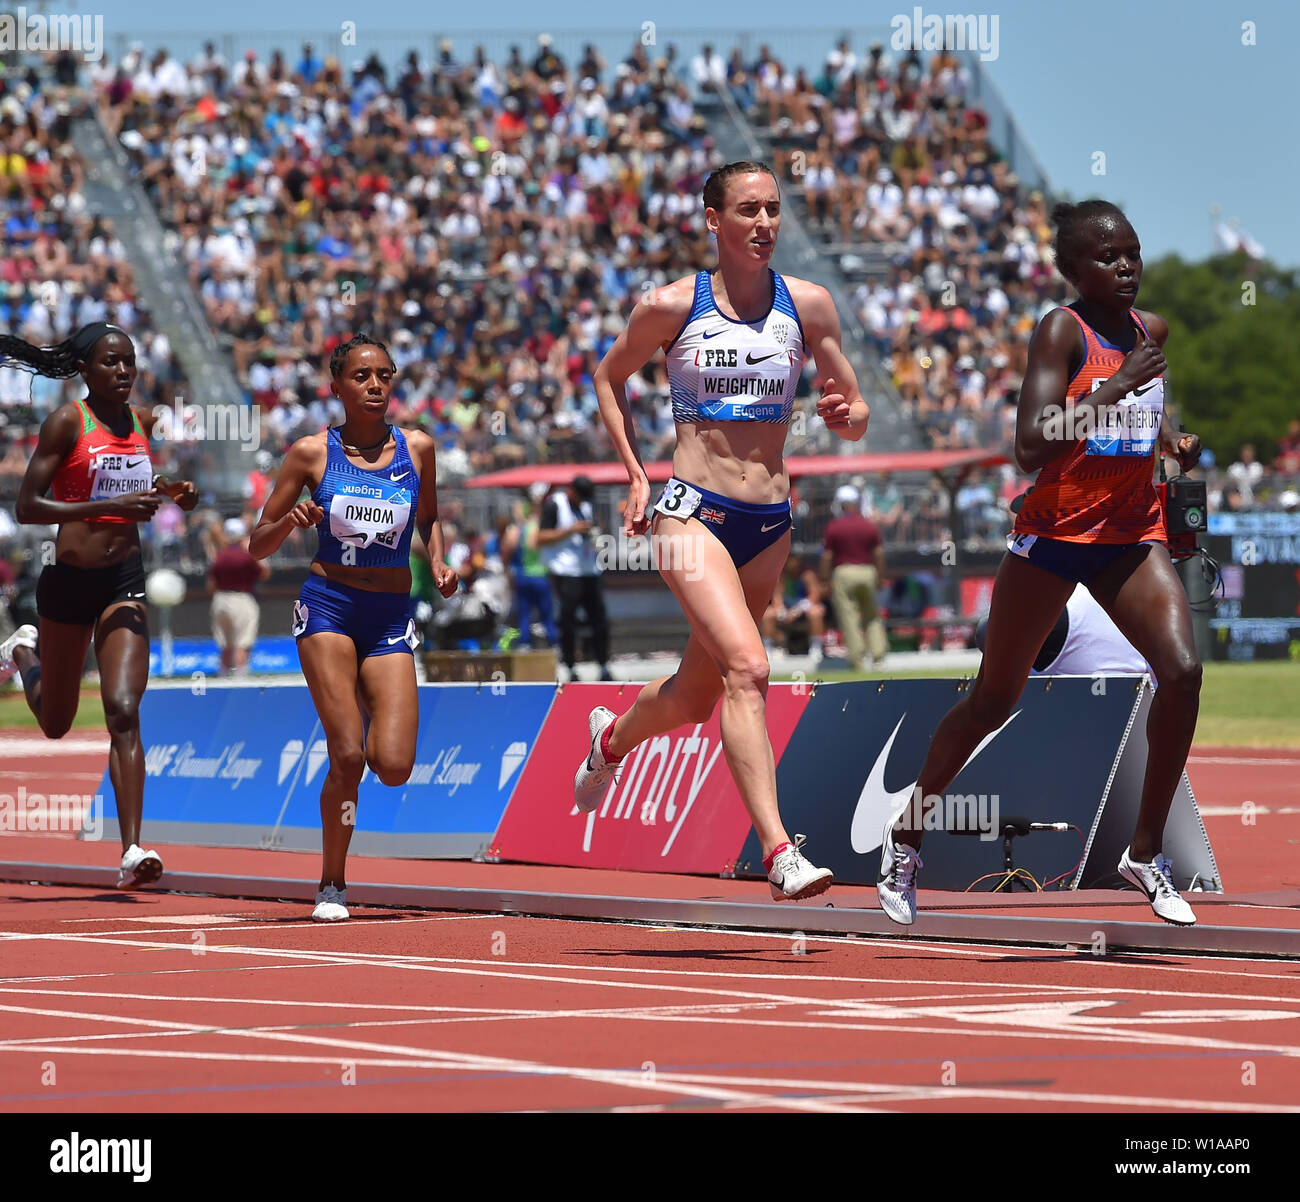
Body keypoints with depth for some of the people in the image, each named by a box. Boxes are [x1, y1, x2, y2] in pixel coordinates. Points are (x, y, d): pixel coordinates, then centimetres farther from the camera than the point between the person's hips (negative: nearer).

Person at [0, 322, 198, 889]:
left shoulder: (143, 423, 6)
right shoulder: (66, 422, -10)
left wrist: (176, 493, 2)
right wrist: (111, 506, -25)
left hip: (125, 582, 3)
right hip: (69, 580, -3)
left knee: (123, 713, -13)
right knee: (56, 724, 16)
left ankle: (132, 852, -17)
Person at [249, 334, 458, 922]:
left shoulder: (417, 448, 4)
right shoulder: (312, 453, -2)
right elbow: (257, 547, 4)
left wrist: (438, 565, 4)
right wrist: (290, 520, -17)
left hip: (391, 616, 2)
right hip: (328, 609, -2)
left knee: (393, 767, -11)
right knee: (348, 758, -14)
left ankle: (366, 708, 25)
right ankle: (332, 885, 5)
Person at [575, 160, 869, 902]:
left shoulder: (808, 305, 3)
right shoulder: (672, 307, -3)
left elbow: (856, 411, 9)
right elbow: (610, 378, 14)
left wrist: (848, 415, -15)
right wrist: (635, 475, 5)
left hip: (770, 525, 4)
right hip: (692, 513, -4)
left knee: (697, 695, 16)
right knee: (746, 667, -25)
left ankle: (612, 737, 50)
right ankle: (779, 853, -31)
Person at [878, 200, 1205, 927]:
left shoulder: (1154, 331, 5)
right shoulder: (1063, 331, -13)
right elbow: (1031, 447, -25)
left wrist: (1182, 446, 3)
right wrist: (1113, 388, -32)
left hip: (1133, 534, 5)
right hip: (1055, 534, -5)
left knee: (1182, 671, -17)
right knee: (993, 701, 6)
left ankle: (1146, 853, -4)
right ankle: (906, 838, 26)